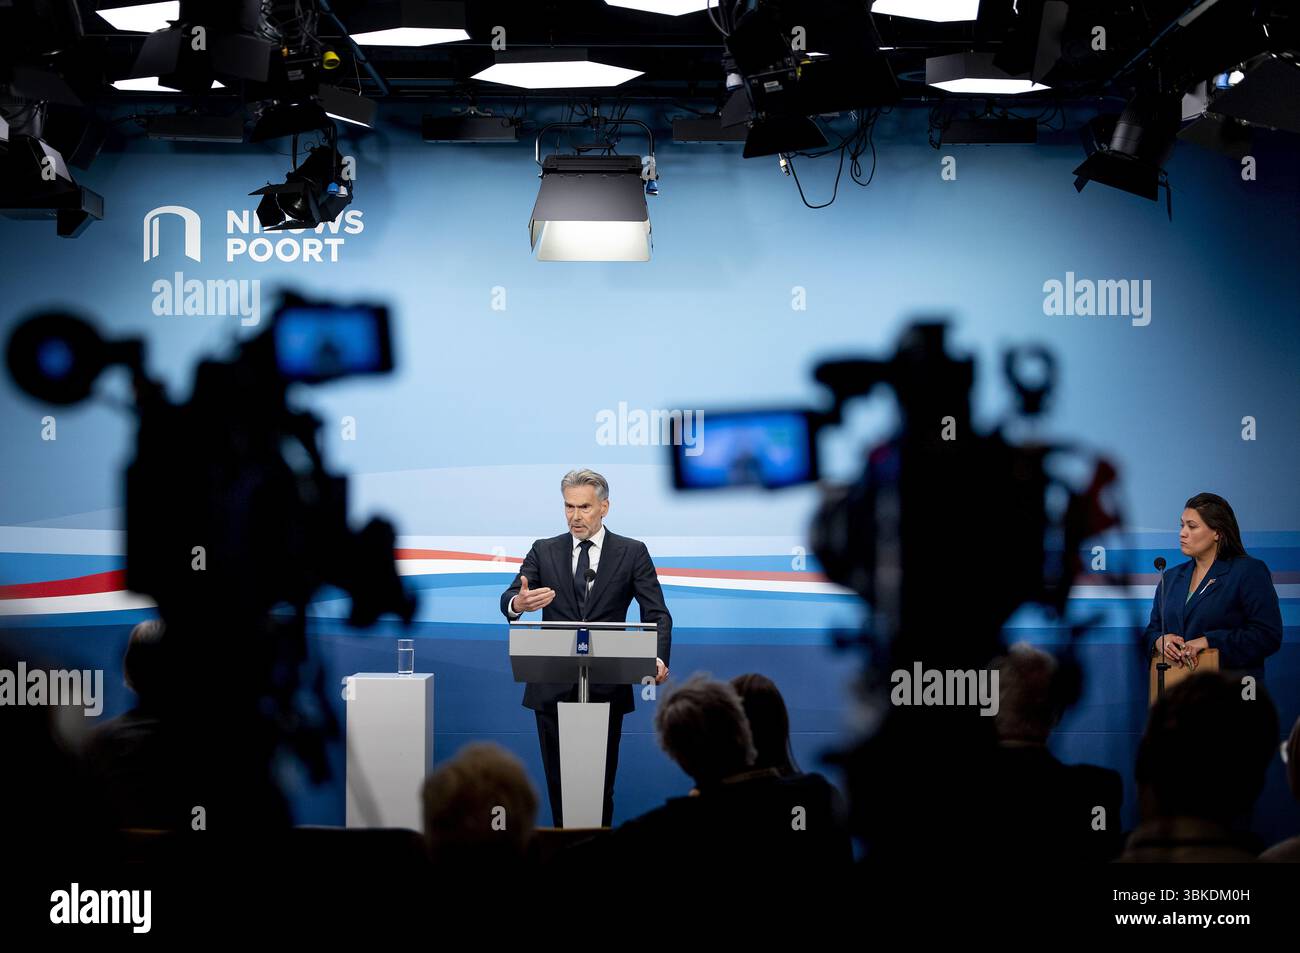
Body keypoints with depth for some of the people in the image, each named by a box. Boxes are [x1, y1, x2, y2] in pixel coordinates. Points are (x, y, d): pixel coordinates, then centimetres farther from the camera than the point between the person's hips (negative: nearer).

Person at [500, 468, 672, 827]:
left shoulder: (632, 553, 2)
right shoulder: (544, 551, 6)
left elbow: (656, 613, -3)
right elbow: (508, 600, -5)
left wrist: (658, 658, -22)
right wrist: (518, 603, -31)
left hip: (606, 688, -2)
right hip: (554, 687, 2)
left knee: (601, 780, 2)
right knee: (558, 780, 7)